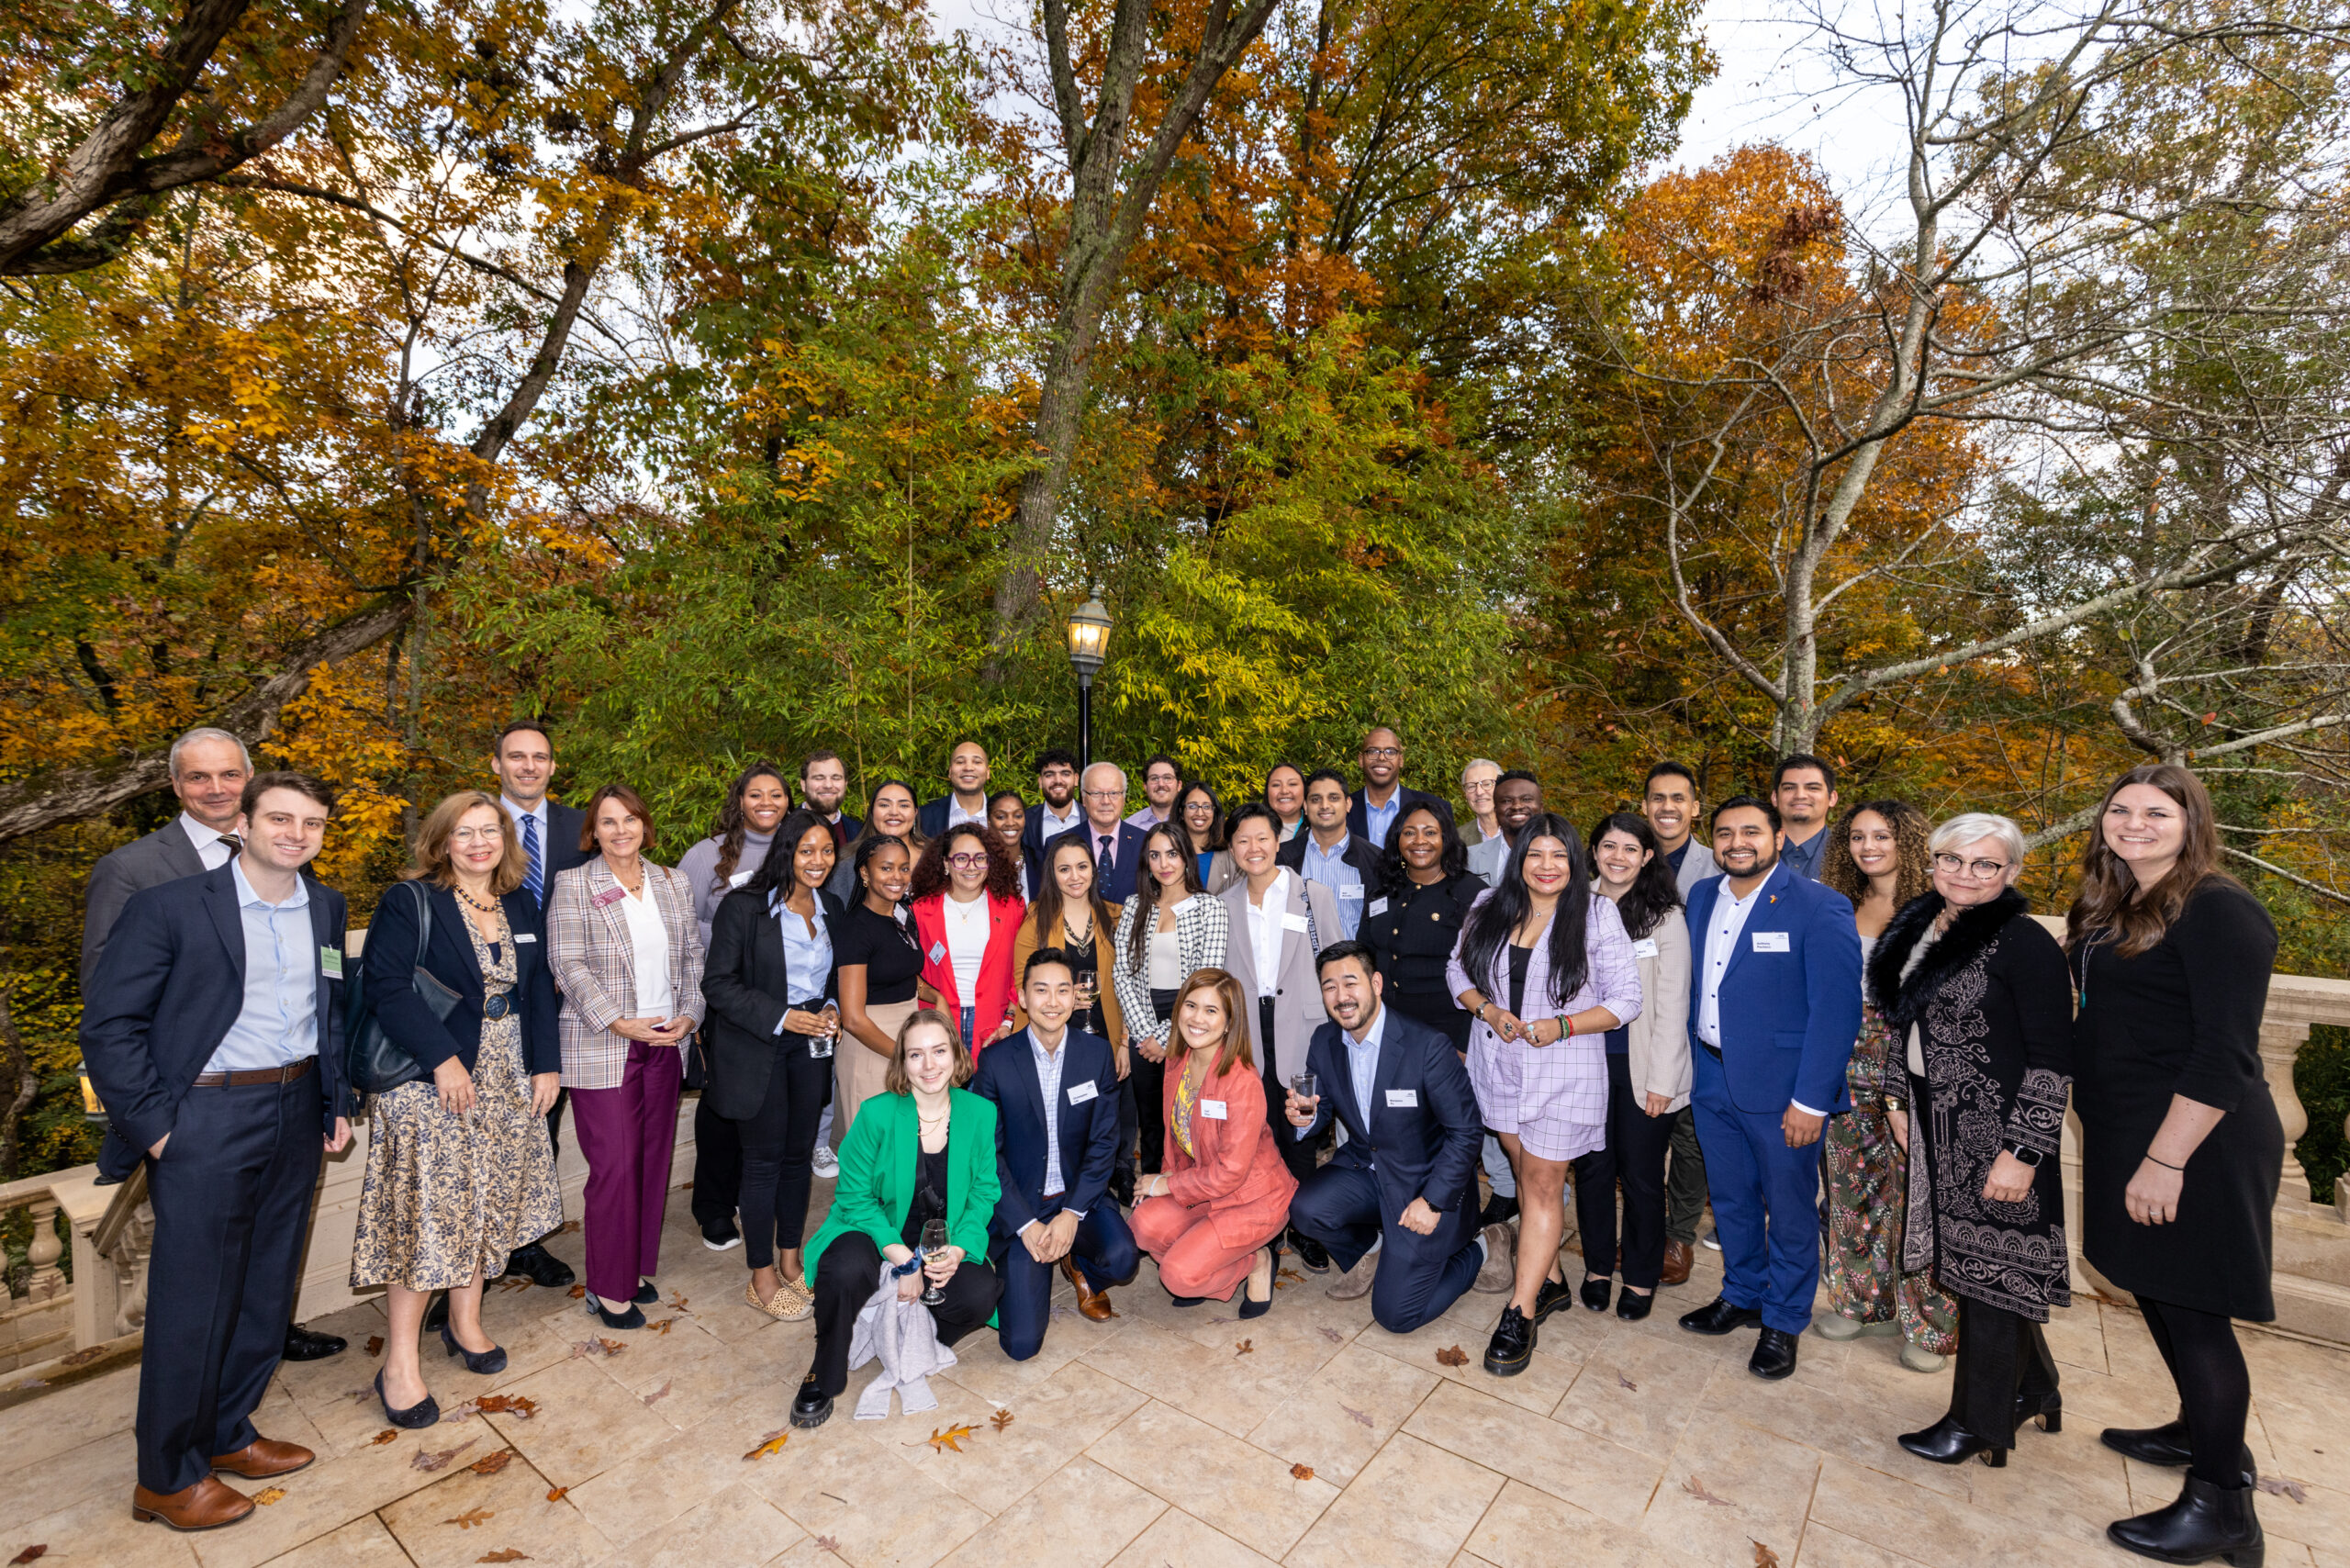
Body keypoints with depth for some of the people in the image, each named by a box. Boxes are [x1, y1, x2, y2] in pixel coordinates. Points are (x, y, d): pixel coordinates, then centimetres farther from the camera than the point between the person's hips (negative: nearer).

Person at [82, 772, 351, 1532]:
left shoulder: (325, 908, 5)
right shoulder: (169, 905, -11)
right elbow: (109, 1022, -9)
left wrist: (335, 1100, 9)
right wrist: (152, 1125, -12)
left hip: (296, 1115, 5)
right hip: (207, 1120, -5)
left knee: (268, 1290, 16)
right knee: (193, 1299, 6)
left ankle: (228, 1435, 35)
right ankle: (168, 1476, 26)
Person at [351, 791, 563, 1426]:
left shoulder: (523, 908, 9)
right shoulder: (409, 904, -7)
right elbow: (387, 986, -15)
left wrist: (546, 1065, 3)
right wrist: (442, 1058, -22)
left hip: (508, 1086, 5)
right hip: (431, 1085, -5)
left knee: (491, 1204, 13)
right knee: (426, 1213, -2)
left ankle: (465, 1321, 31)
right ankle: (400, 1364, 11)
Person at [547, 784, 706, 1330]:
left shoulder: (674, 884, 10)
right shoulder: (573, 885, -3)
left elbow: (692, 955, 10)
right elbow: (567, 964, -9)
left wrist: (688, 1015, -3)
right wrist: (619, 1023, -16)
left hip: (665, 1043, 4)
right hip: (601, 1049, -4)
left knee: (654, 1161, 11)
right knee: (614, 1167, -2)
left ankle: (638, 1269, 27)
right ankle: (608, 1288, 15)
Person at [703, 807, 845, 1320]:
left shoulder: (833, 911, 5)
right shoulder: (743, 907, -13)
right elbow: (718, 984, -13)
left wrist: (831, 1008, -3)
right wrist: (781, 1018, -19)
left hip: (811, 1047, 5)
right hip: (756, 1051, -5)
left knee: (799, 1154, 13)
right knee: (765, 1159, 4)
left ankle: (790, 1261, 30)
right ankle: (762, 1277, 20)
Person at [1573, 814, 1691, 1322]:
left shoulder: (1665, 916, -7)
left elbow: (1672, 1005, -7)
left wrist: (1661, 1080, -9)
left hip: (1641, 1065, -3)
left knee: (1640, 1173, 7)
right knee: (1592, 1165, 11)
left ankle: (1641, 1276, 27)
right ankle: (1598, 1265, 30)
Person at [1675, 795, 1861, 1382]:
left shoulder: (1820, 908, -14)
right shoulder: (1701, 898, 5)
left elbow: (1836, 1010, -16)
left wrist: (1810, 1100, -18)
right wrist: (1692, 1064, 7)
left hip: (1781, 1087, -5)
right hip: (1713, 1080, 6)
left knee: (1790, 1211, 12)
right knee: (1730, 1199, 20)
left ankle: (1784, 1322, 32)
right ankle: (1742, 1295, 41)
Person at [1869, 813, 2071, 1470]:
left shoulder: (2023, 942, -15)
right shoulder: (1919, 930, 6)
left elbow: (2052, 1060, -17)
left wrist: (2023, 1153, -19)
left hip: (1995, 1138, -7)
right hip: (1938, 1132, 7)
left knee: (1989, 1270, 6)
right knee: (1967, 1263, 18)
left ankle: (1979, 1421, 22)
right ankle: (2031, 1390, 40)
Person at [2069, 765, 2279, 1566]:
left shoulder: (2217, 909, -14)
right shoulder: (2109, 911, 10)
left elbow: (2224, 1052, -19)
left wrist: (2167, 1161, -21)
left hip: (2196, 1146, -8)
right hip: (2127, 1138, 8)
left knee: (2191, 1309, 1)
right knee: (2155, 1293, 20)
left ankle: (2222, 1503, 16)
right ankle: (2199, 1432, 38)